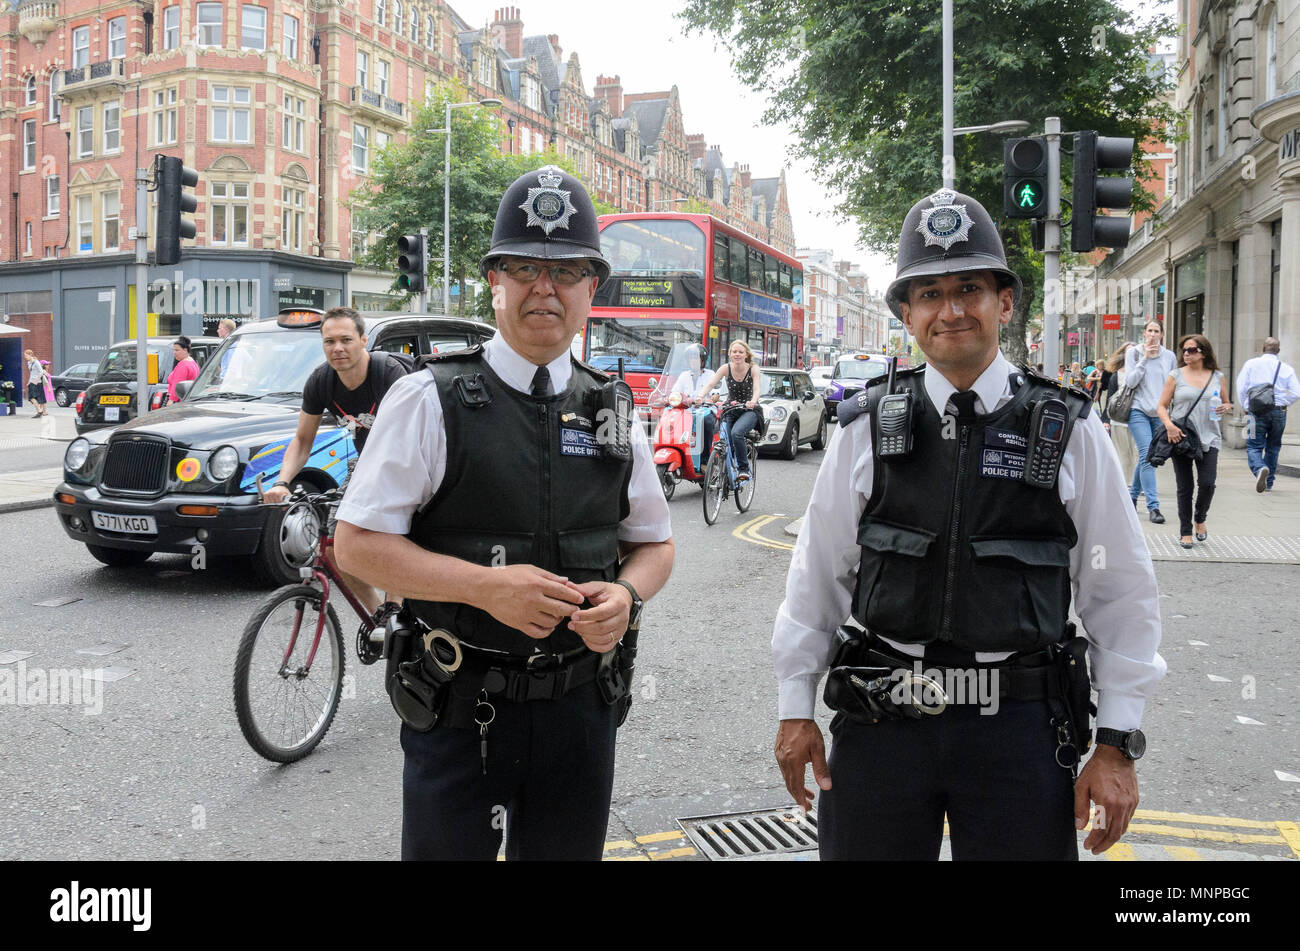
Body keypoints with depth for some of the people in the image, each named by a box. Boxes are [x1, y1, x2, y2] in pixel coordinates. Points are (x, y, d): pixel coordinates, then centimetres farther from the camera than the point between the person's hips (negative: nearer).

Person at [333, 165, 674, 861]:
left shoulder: (613, 408, 6)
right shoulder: (430, 400, -6)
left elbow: (654, 542, 14)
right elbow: (359, 544, -8)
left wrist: (626, 594, -8)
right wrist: (486, 585, -20)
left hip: (581, 703, 4)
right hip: (460, 707, -3)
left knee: (567, 852, 17)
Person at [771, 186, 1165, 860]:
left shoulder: (1069, 431, -2)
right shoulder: (866, 430, -1)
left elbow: (1121, 595, 1)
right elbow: (817, 575, 5)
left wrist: (1117, 745, -2)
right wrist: (795, 709, 5)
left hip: (1019, 729, 0)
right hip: (878, 724, 1)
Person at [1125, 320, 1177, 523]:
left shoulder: (1169, 356, 9)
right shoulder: (1134, 353, 2)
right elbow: (1130, 382, -7)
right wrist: (1144, 359, -12)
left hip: (1160, 413, 3)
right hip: (1139, 411, -3)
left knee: (1146, 457, 8)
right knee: (1146, 456, -13)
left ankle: (1133, 494, 30)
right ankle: (1153, 506, -14)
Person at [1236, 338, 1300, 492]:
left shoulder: (1250, 364, 0)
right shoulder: (1287, 368, 3)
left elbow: (1241, 388, -4)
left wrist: (1245, 407, 10)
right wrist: (1283, 403, 15)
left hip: (1257, 411, -2)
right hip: (1279, 412, 2)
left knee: (1254, 447, -1)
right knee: (1273, 447, 16)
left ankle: (1260, 468, -32)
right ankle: (1268, 482, 21)